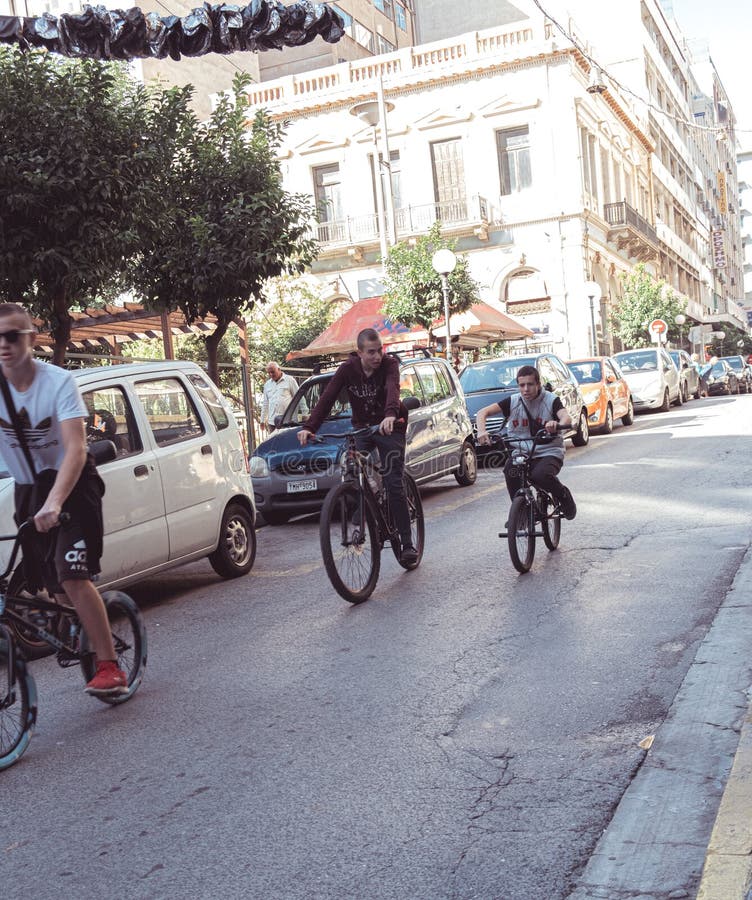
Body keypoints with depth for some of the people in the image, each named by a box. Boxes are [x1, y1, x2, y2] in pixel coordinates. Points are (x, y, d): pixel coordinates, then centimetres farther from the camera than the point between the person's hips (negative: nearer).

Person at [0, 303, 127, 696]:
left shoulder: (58, 382, -20)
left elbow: (76, 449, -29)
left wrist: (54, 502, -43)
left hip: (72, 486, -4)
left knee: (73, 578, -18)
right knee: (57, 588, 6)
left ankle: (110, 667, -10)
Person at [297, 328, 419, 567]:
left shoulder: (389, 365, -17)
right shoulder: (348, 369, -11)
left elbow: (392, 389, -38)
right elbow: (327, 398, -19)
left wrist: (390, 415, -60)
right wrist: (309, 427, -34)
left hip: (389, 428, -3)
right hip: (361, 428, 3)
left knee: (394, 485, -9)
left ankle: (407, 544, -3)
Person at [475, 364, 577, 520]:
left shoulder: (551, 400, -3)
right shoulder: (512, 402, 1)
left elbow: (566, 418, -22)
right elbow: (482, 412, -5)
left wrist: (557, 424, -47)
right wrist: (482, 431, -26)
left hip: (548, 453, -2)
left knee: (540, 475, -33)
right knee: (510, 471, -31)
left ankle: (564, 496, 1)